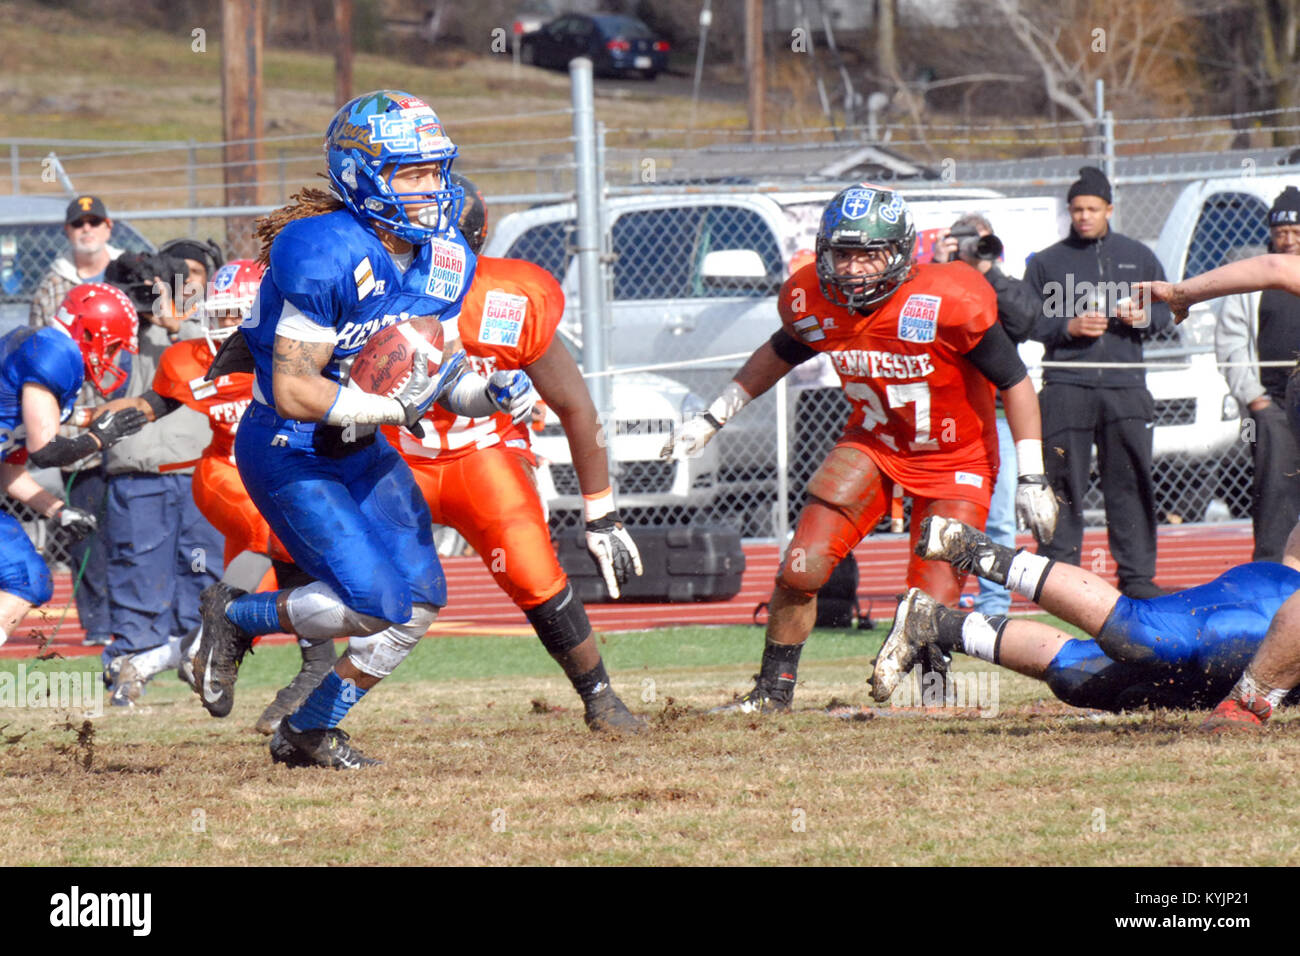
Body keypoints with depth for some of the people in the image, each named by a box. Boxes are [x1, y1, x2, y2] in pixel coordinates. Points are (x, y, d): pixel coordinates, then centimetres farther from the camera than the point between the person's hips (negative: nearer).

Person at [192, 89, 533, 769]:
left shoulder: (446, 260, -2)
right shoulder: (325, 255, -27)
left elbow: (445, 382, 6)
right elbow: (295, 392, -27)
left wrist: (492, 395, -15)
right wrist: (396, 407, -31)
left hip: (360, 448, 8)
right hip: (288, 454, -8)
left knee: (419, 600, 1)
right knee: (373, 602, -19)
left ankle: (309, 732, 17)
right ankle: (234, 617, 8)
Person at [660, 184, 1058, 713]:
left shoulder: (947, 302, -29)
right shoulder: (811, 301, -14)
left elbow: (1014, 381, -17)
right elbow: (779, 354, 11)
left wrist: (1031, 479, -17)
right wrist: (712, 418, 13)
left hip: (953, 460, -4)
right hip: (872, 445, 4)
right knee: (801, 570, -11)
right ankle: (773, 690, 10)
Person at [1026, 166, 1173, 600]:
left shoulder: (1137, 256, 17)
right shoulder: (1046, 262, 11)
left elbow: (1163, 311, 17)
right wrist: (1068, 326, -9)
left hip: (1125, 387, 1)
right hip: (1066, 386, -1)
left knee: (1130, 483, -2)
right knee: (1063, 484, -5)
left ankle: (1137, 576, 2)